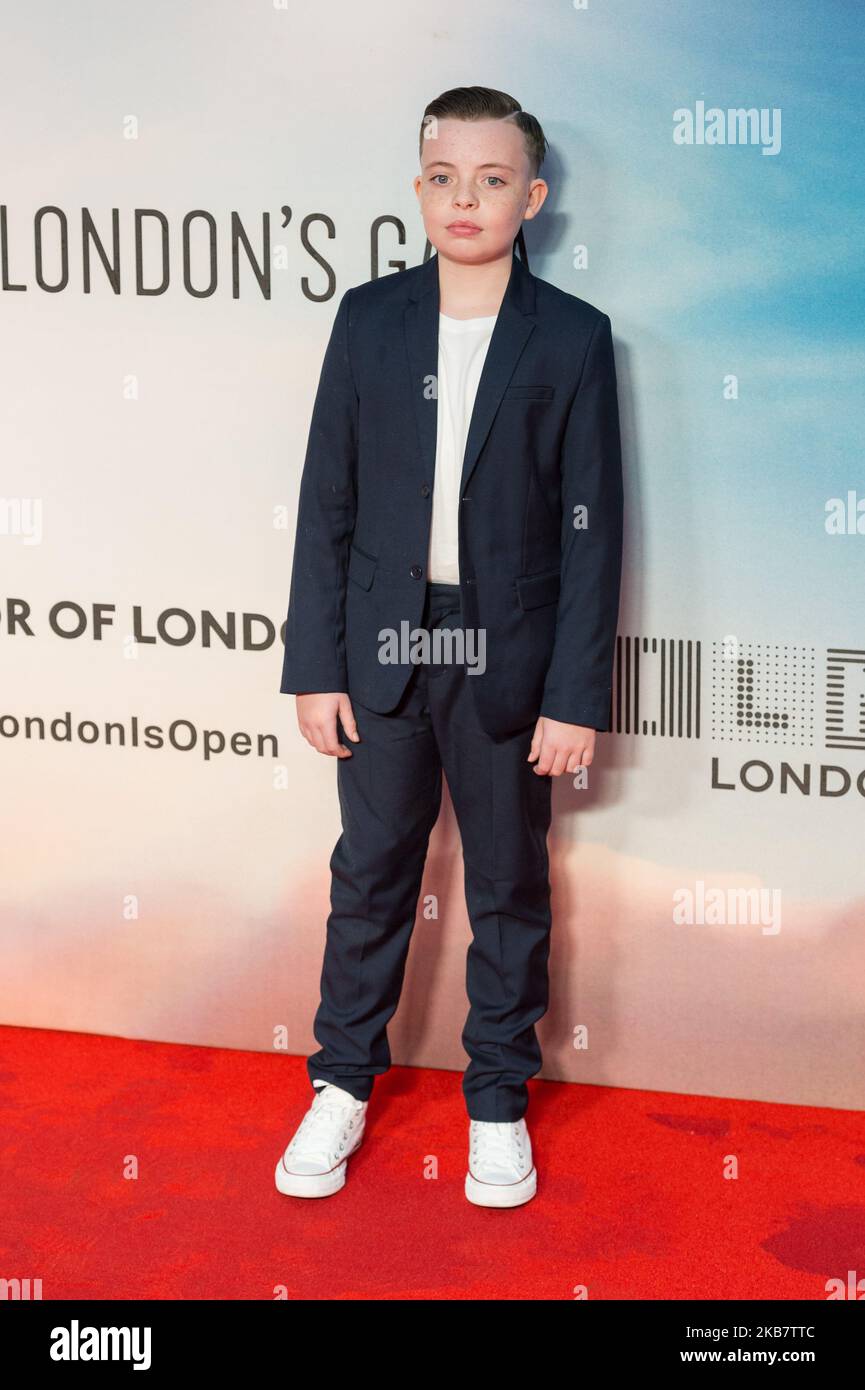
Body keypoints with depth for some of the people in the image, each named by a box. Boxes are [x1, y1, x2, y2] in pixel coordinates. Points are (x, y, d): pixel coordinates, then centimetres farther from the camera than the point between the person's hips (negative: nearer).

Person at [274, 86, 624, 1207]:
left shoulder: (575, 339, -4)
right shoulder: (369, 320, 1)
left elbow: (590, 529, -5)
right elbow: (327, 504, 2)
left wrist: (578, 695, -8)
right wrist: (316, 666, -1)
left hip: (508, 661, -1)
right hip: (383, 651, 2)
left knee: (509, 885, 11)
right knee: (371, 872, 12)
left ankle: (499, 1098, 27)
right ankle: (344, 1083, 29)